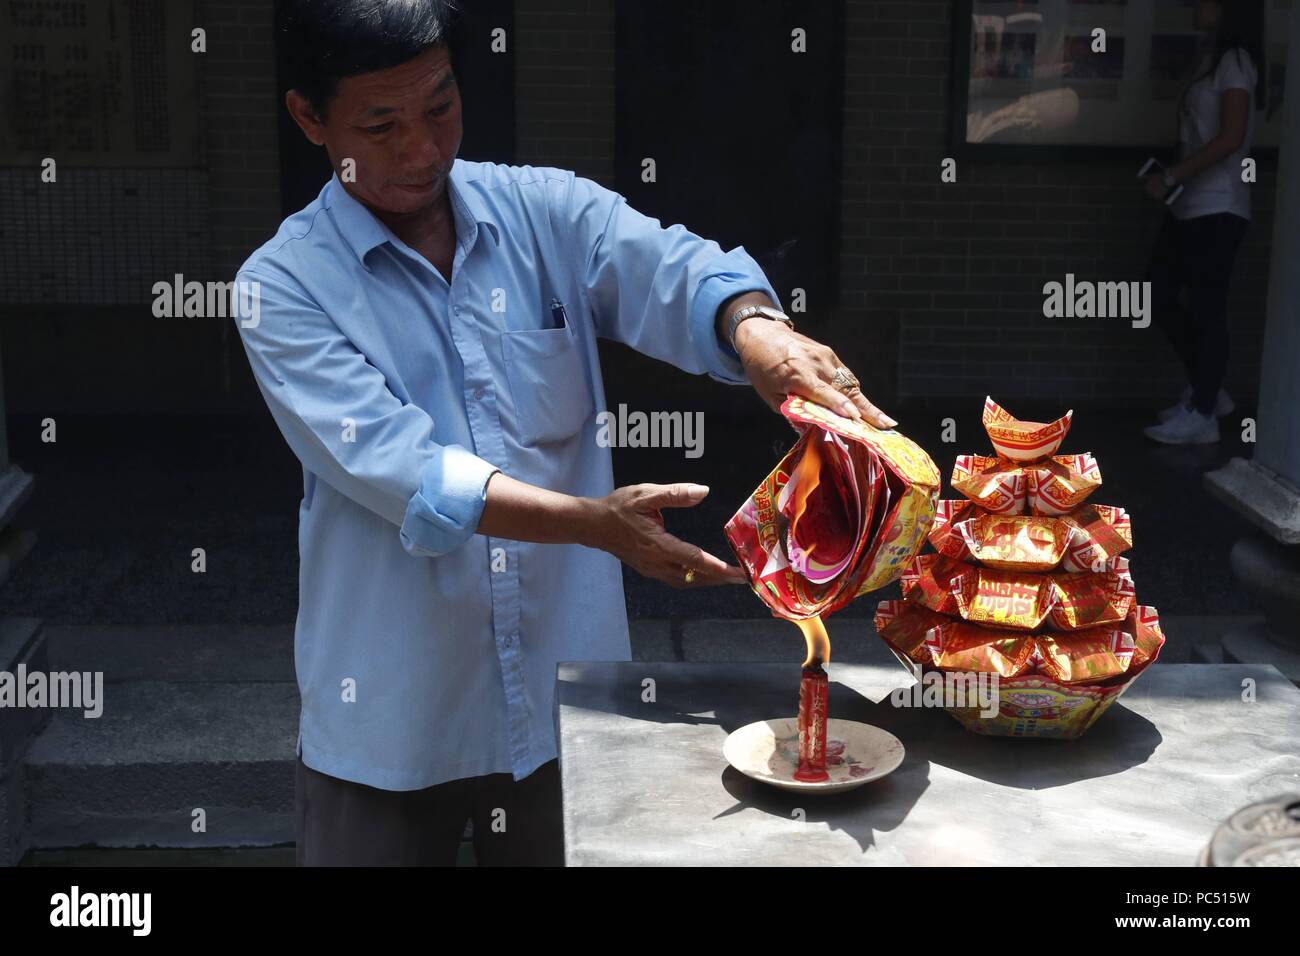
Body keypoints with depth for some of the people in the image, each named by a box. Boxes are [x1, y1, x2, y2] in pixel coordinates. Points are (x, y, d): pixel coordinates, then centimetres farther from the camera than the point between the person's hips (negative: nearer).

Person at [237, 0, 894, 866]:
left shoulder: (546, 212, -1)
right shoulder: (284, 287, -8)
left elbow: (676, 272, -18)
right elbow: (397, 467, -21)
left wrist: (759, 327, -41)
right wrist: (591, 522, -33)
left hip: (567, 693, 2)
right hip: (388, 721, -2)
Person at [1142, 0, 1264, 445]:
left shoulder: (1234, 60, -10)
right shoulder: (1213, 57, 17)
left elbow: (1232, 137, -18)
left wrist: (1171, 177, -16)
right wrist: (1174, 180, 4)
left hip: (1217, 208, -9)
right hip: (1189, 206, 9)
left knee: (1206, 308, -5)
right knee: (1159, 295, 12)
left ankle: (1203, 416, 3)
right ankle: (1205, 389, 24)